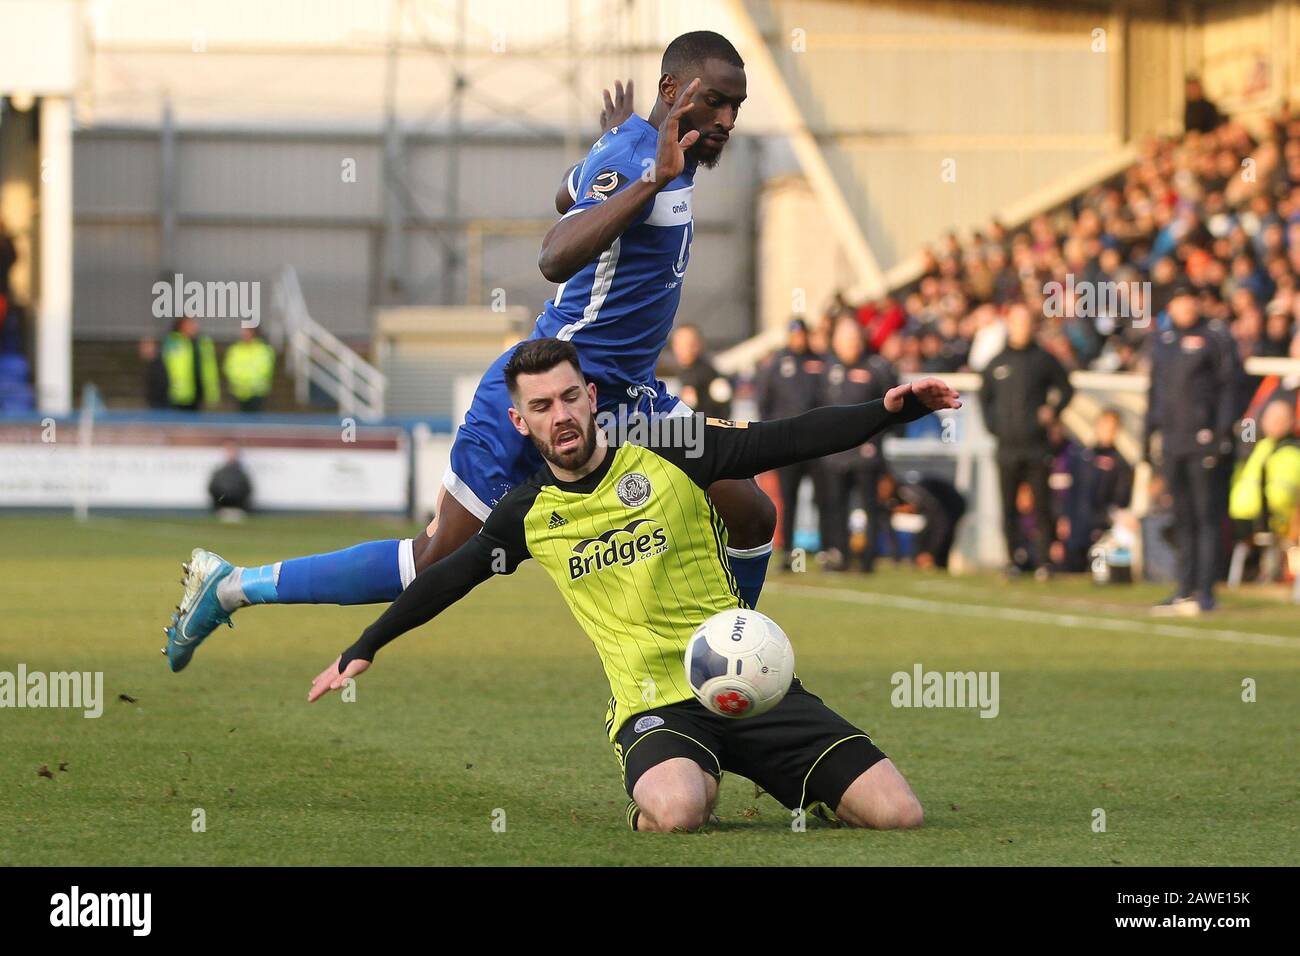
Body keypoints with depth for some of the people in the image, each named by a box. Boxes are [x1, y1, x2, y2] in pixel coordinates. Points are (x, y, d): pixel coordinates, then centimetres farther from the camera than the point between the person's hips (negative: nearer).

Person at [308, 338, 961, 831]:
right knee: (675, 812, -39)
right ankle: (695, 782, 0)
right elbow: (447, 579, 20)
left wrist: (891, 408, -11)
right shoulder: (527, 514, 6)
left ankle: (814, 795, 21)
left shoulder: (673, 455, 0)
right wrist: (361, 650, 25)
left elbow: (792, 440, 0)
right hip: (654, 707, -1)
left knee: (898, 814, -14)